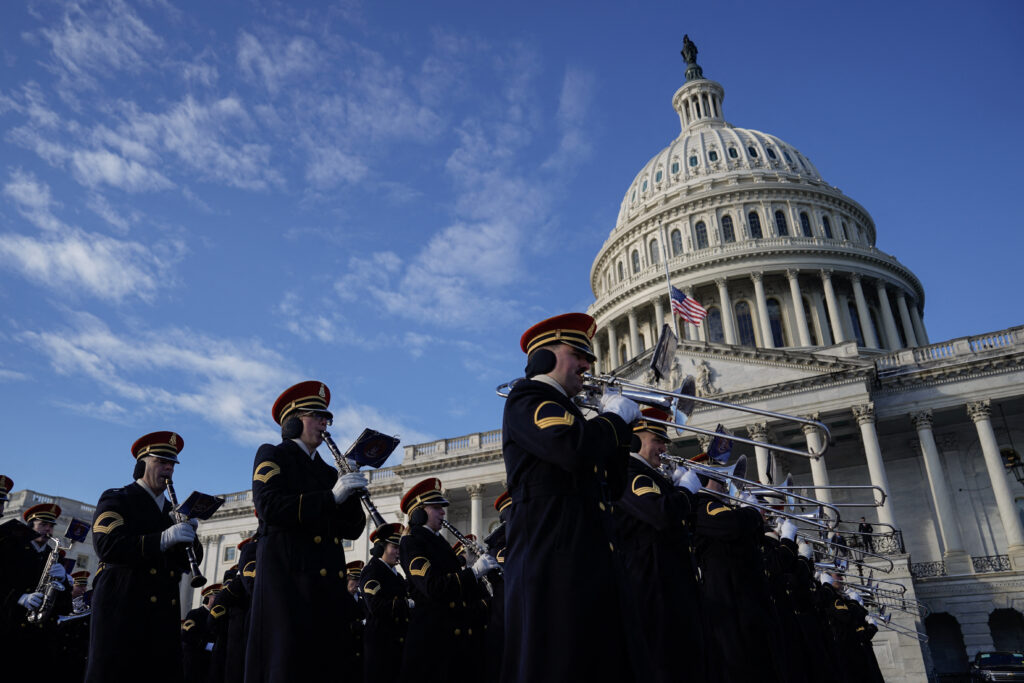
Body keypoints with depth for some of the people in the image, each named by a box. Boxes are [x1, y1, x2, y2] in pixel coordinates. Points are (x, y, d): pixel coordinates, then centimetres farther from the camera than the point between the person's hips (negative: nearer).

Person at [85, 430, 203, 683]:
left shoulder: (174, 511, 21)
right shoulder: (115, 499, 5)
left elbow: (189, 563, 14)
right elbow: (107, 546, -13)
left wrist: (189, 534, -7)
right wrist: (163, 538, -26)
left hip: (166, 613, 5)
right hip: (122, 606, -5)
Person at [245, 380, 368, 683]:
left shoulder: (329, 472, 23)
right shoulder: (272, 455, 6)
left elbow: (353, 529, 15)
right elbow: (270, 508, -13)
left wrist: (350, 490, -1)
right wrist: (331, 496, -19)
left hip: (330, 585, 6)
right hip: (287, 576, -6)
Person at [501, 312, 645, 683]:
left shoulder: (566, 412, 28)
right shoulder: (527, 400, -1)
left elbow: (610, 489, 25)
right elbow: (576, 448, -23)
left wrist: (618, 430, 14)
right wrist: (617, 416, -4)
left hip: (592, 566, 10)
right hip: (553, 566, -9)